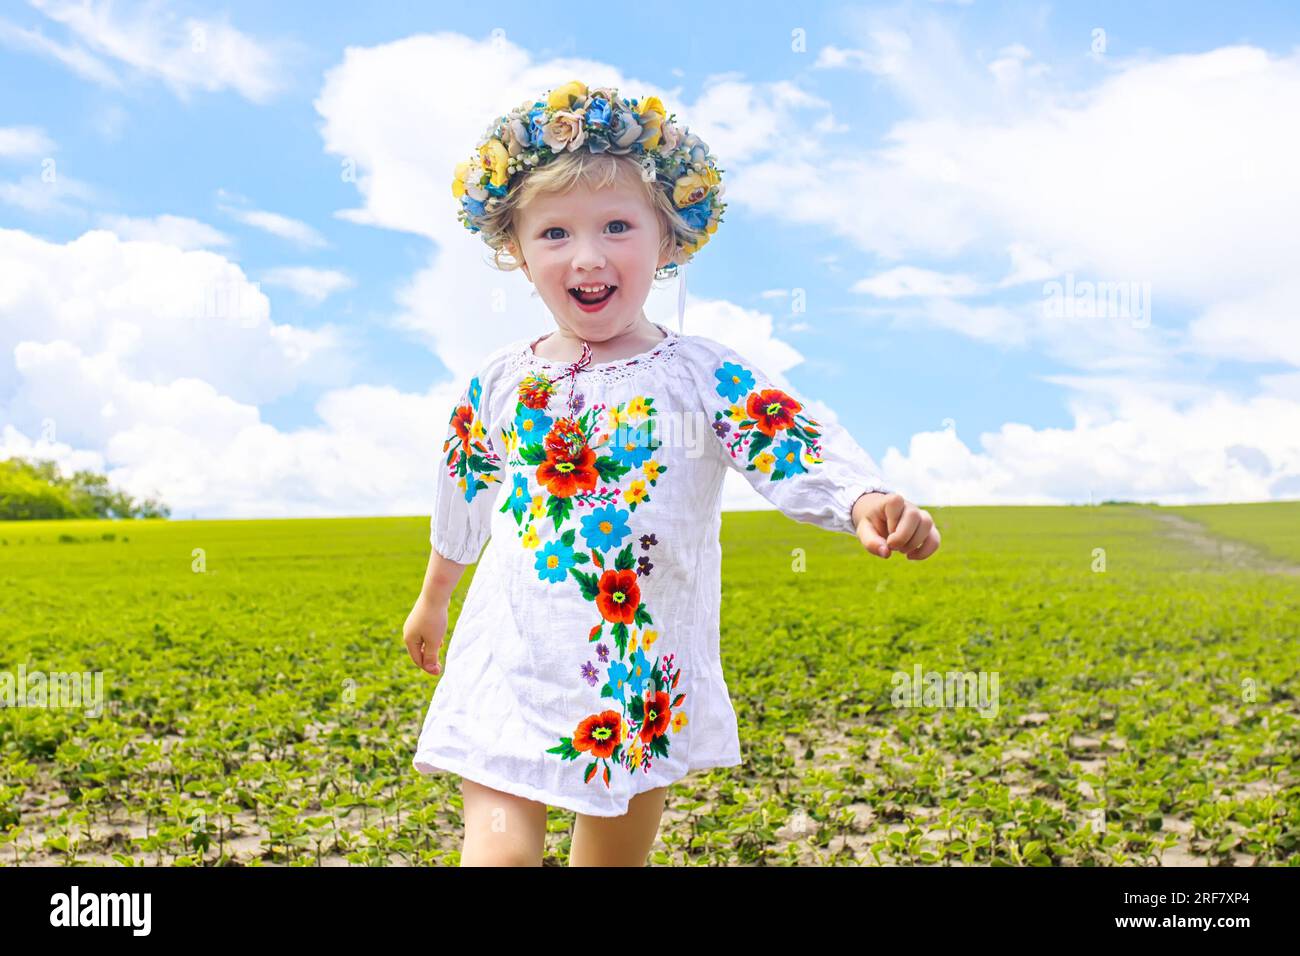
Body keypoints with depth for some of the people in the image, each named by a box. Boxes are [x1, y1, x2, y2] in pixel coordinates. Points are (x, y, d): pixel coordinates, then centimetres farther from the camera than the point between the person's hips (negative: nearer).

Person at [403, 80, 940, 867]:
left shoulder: (706, 376, -8)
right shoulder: (502, 382, 0)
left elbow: (804, 453, -20)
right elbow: (463, 493, 16)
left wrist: (869, 504, -43)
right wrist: (433, 600, 28)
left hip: (647, 690, 0)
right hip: (515, 673, 1)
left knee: (616, 852, 16)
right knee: (499, 849, -10)